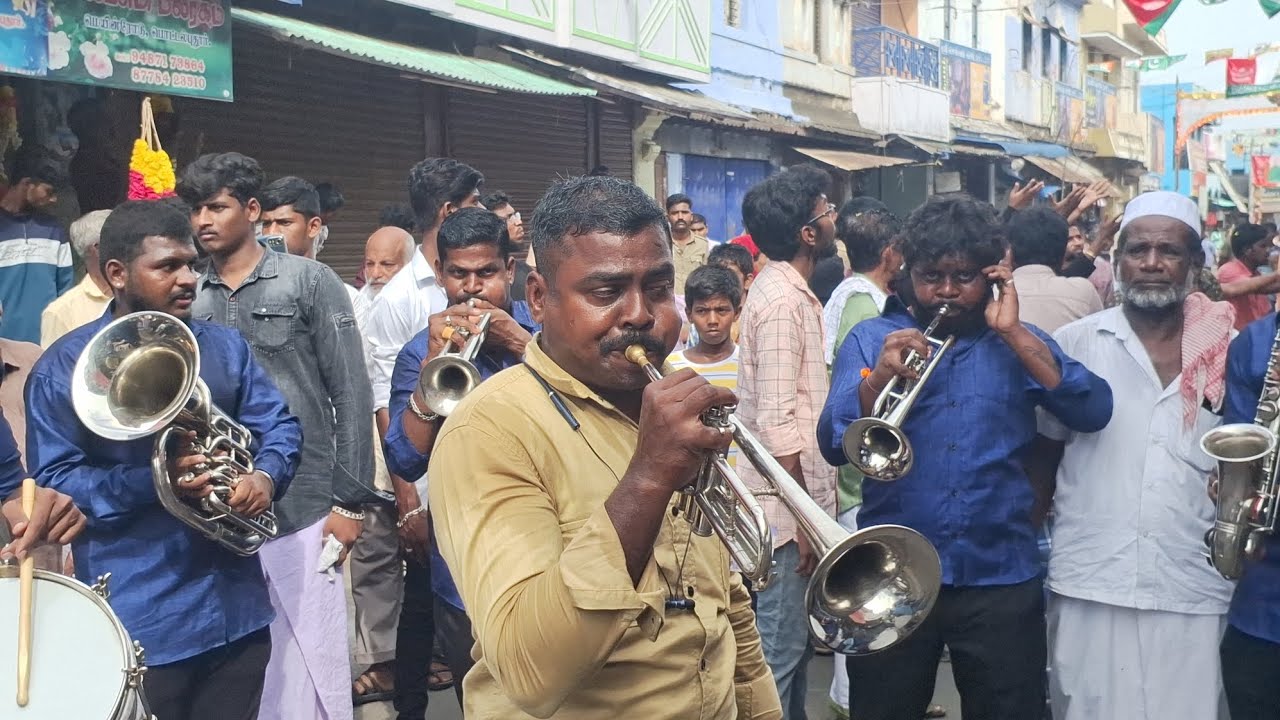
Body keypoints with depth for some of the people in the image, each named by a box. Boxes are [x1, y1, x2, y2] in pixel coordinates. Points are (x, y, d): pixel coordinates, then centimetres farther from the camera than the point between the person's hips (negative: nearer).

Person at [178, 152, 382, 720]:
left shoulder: (310, 282, 0)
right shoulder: (189, 300, 9)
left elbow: (351, 395, -3)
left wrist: (350, 500, -7)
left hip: (301, 508, -3)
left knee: (311, 662, 2)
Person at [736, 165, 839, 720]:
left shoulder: (790, 290, 12)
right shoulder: (782, 300, -18)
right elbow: (776, 422, -23)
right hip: (788, 504, -10)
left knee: (795, 642, 19)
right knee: (779, 652, 1)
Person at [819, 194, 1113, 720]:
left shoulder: (1018, 342, 8)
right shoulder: (870, 338, 3)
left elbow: (1092, 412, -8)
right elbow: (834, 445, -9)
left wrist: (1012, 331, -11)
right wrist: (878, 378, -26)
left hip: (1001, 578, 1)